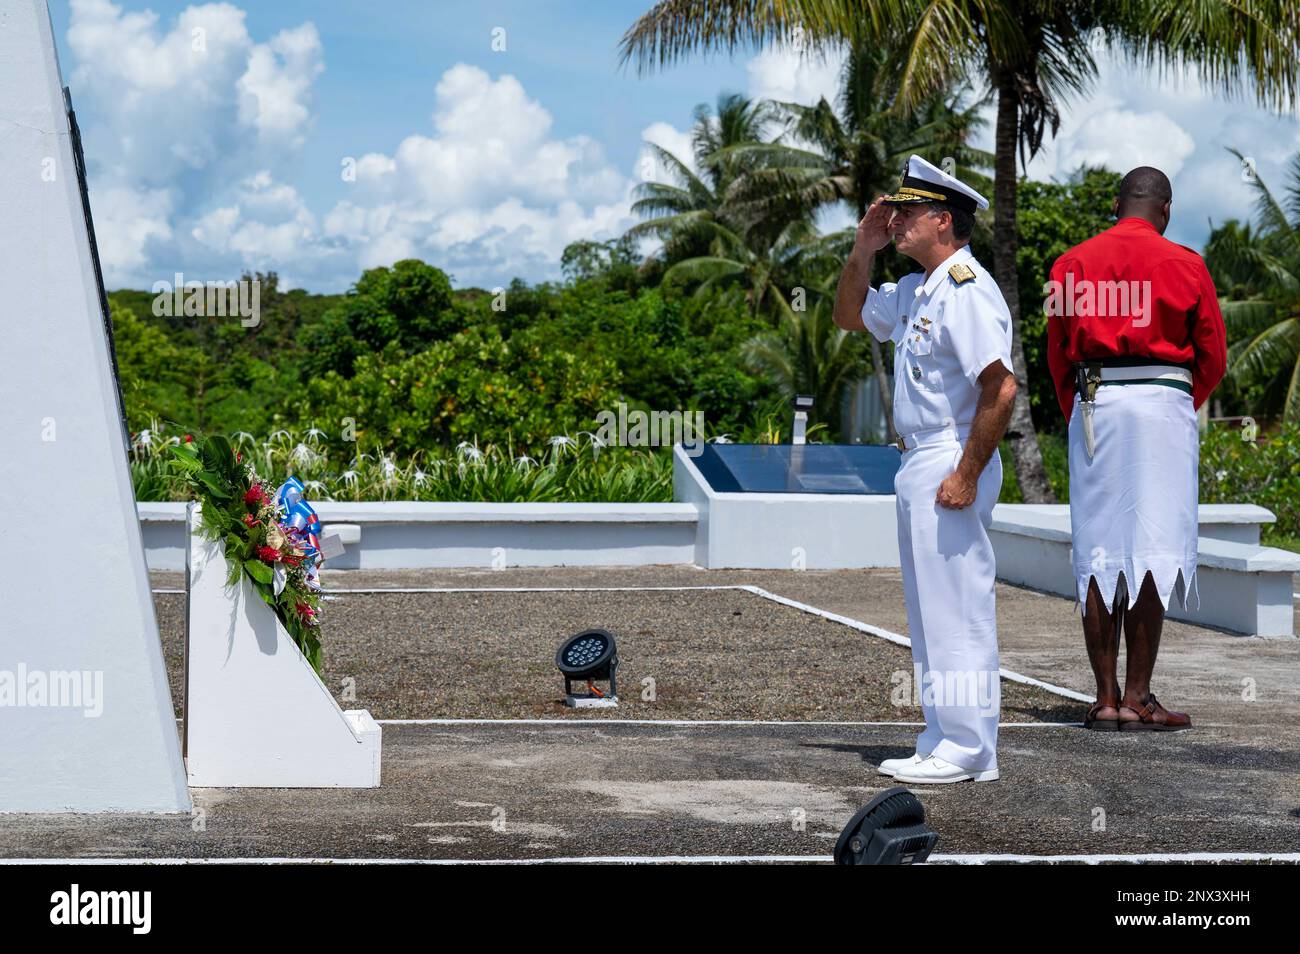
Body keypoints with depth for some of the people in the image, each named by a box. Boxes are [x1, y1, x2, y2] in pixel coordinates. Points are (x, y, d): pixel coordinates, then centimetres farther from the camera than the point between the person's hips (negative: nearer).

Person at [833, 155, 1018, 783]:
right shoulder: (916, 290, 14)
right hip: (917, 465, 11)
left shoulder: (965, 290, -17)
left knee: (958, 611, -6)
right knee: (930, 613, 14)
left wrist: (966, 474, -22)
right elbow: (850, 317, 29)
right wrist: (863, 251, 14)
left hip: (951, 466, -11)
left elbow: (1000, 389, -24)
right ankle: (944, 743, 20)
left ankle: (967, 752, -1)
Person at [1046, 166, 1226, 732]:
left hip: (1091, 405, 3)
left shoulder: (1071, 265, 9)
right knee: (1151, 550, -2)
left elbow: (1057, 356, 12)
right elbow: (1213, 357, 5)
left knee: (1097, 553, 5)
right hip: (1163, 403, -3)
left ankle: (1104, 699, 5)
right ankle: (1137, 699, -4)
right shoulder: (1184, 266, 1)